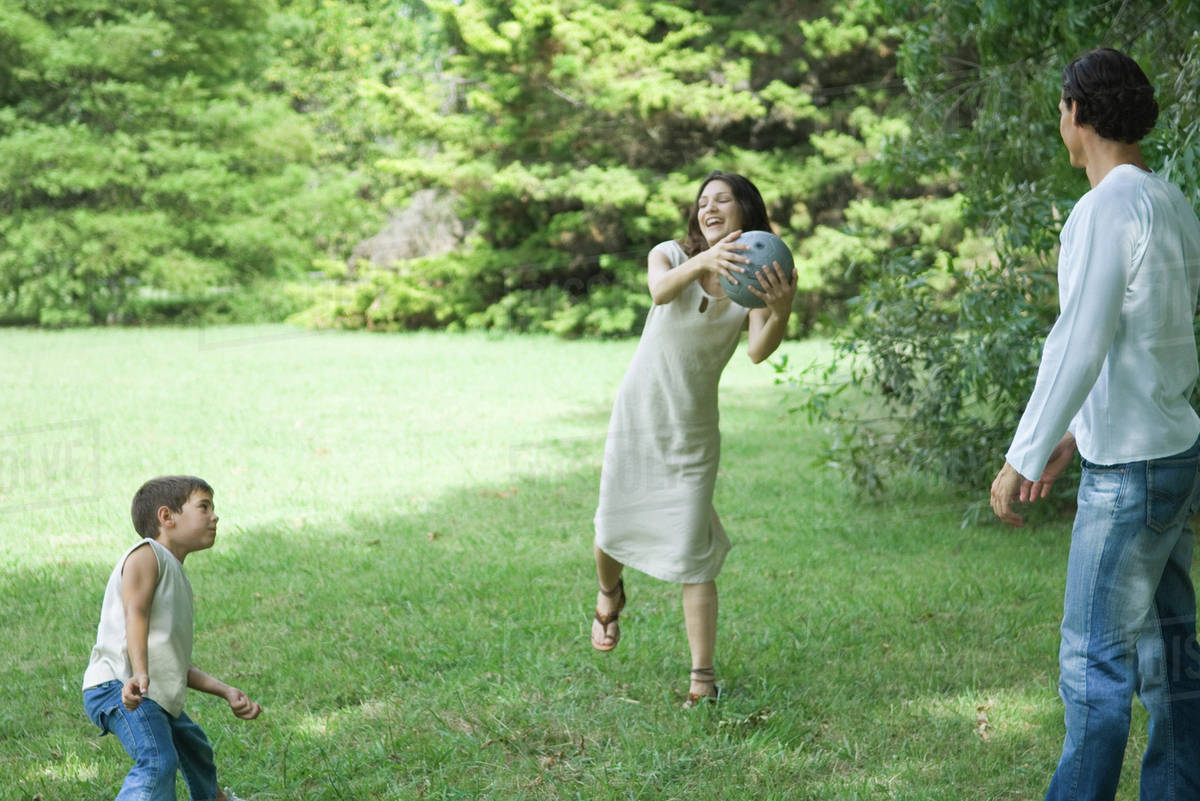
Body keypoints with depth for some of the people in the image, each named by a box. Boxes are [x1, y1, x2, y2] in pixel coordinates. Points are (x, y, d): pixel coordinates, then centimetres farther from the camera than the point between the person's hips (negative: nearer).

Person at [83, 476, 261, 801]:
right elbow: (135, 613, -20)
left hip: (158, 696, 10)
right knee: (157, 762, -30)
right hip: (120, 686, -10)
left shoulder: (179, 583, 25)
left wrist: (228, 693, 17)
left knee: (193, 746, 33)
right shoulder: (146, 554, -2)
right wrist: (140, 673, -35)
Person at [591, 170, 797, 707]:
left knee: (692, 554, -7)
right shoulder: (671, 255, -5)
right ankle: (609, 596, 46)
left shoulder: (757, 278, -6)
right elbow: (661, 290, -31)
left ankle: (703, 677, -3)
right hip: (636, 415, 1)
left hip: (693, 430, -1)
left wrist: (781, 313, -45)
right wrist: (702, 260, -52)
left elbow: (759, 352, -23)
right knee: (613, 528, 11)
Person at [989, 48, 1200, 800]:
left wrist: (1022, 457, -17)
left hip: (1131, 469, -9)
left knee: (1095, 660, -3)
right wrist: (1073, 435, 22)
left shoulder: (1107, 209, -16)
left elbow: (1079, 347, -22)